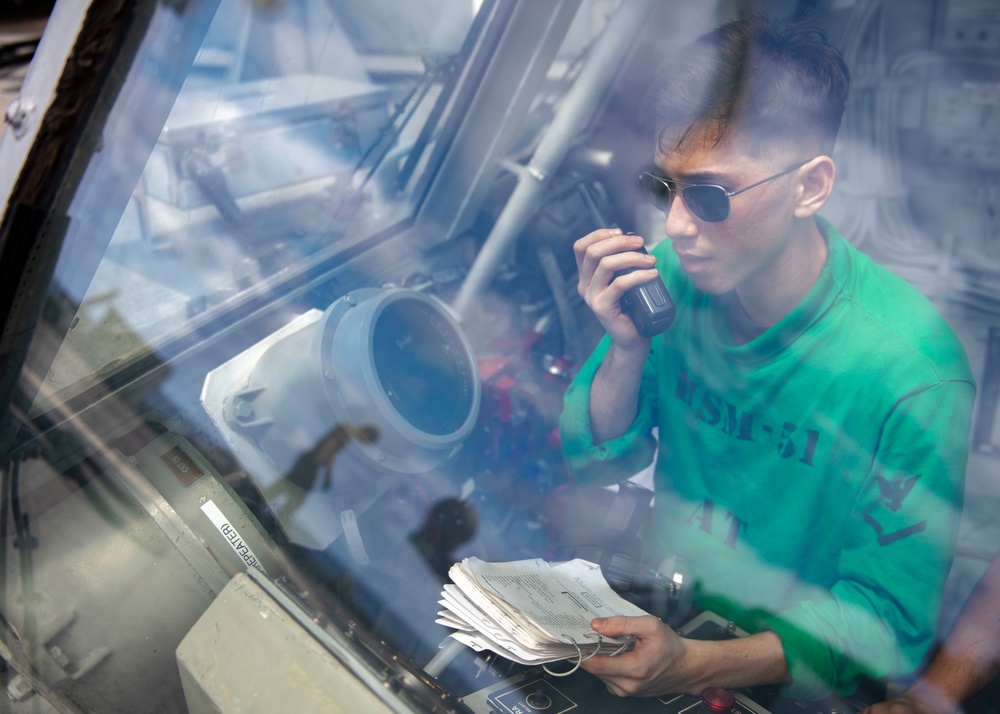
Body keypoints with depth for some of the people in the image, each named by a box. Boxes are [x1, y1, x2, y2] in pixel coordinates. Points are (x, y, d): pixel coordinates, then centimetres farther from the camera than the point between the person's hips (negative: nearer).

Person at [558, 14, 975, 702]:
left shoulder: (914, 372, -23)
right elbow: (597, 460, 0)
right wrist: (626, 351, -19)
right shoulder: (673, 278, -10)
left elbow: (888, 620, -18)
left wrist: (697, 665, -32)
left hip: (793, 682, -2)